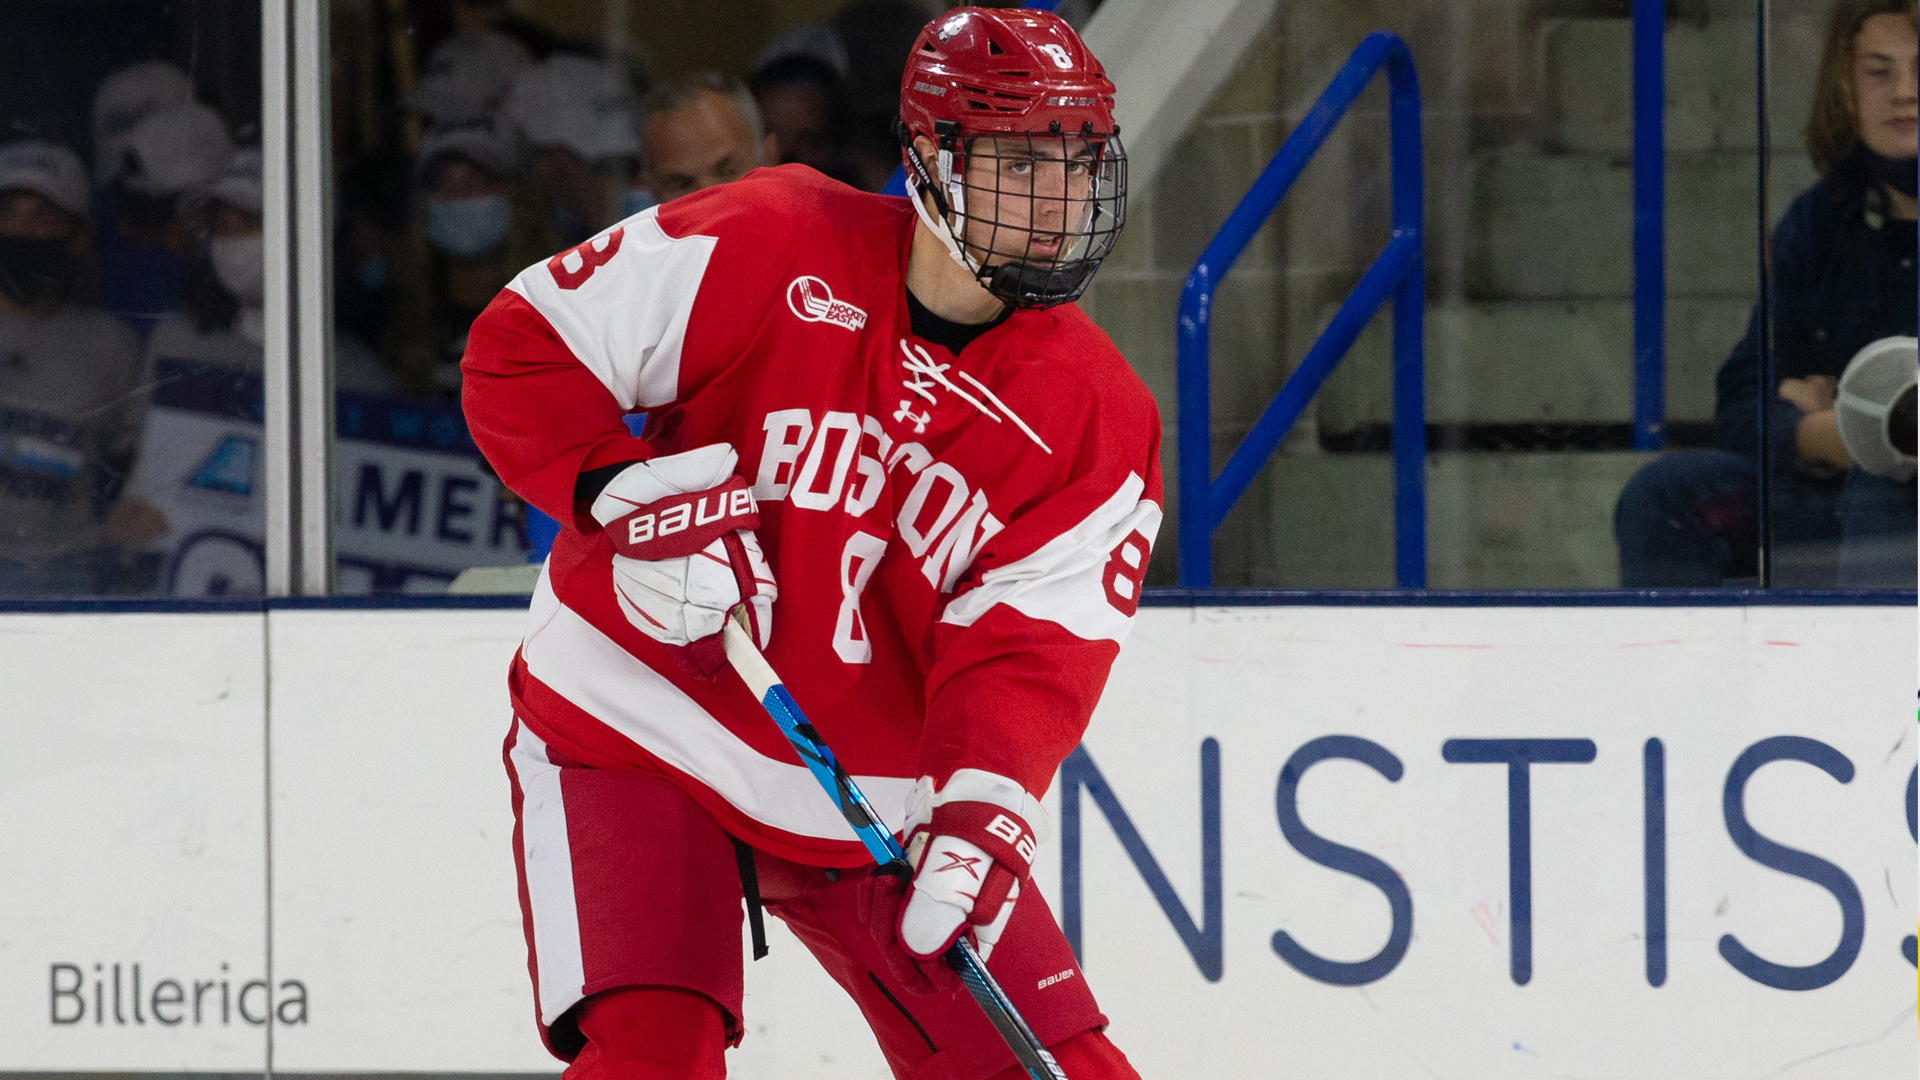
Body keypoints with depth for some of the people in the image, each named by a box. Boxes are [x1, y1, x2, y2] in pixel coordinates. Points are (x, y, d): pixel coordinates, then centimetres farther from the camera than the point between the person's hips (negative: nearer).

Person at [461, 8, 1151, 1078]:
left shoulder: (1103, 421, -6)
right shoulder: (767, 249, -13)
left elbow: (1027, 652, -15)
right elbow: (520, 349, -8)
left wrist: (982, 820, -33)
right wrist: (625, 500, -24)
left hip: (884, 807, 4)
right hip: (639, 735, -4)